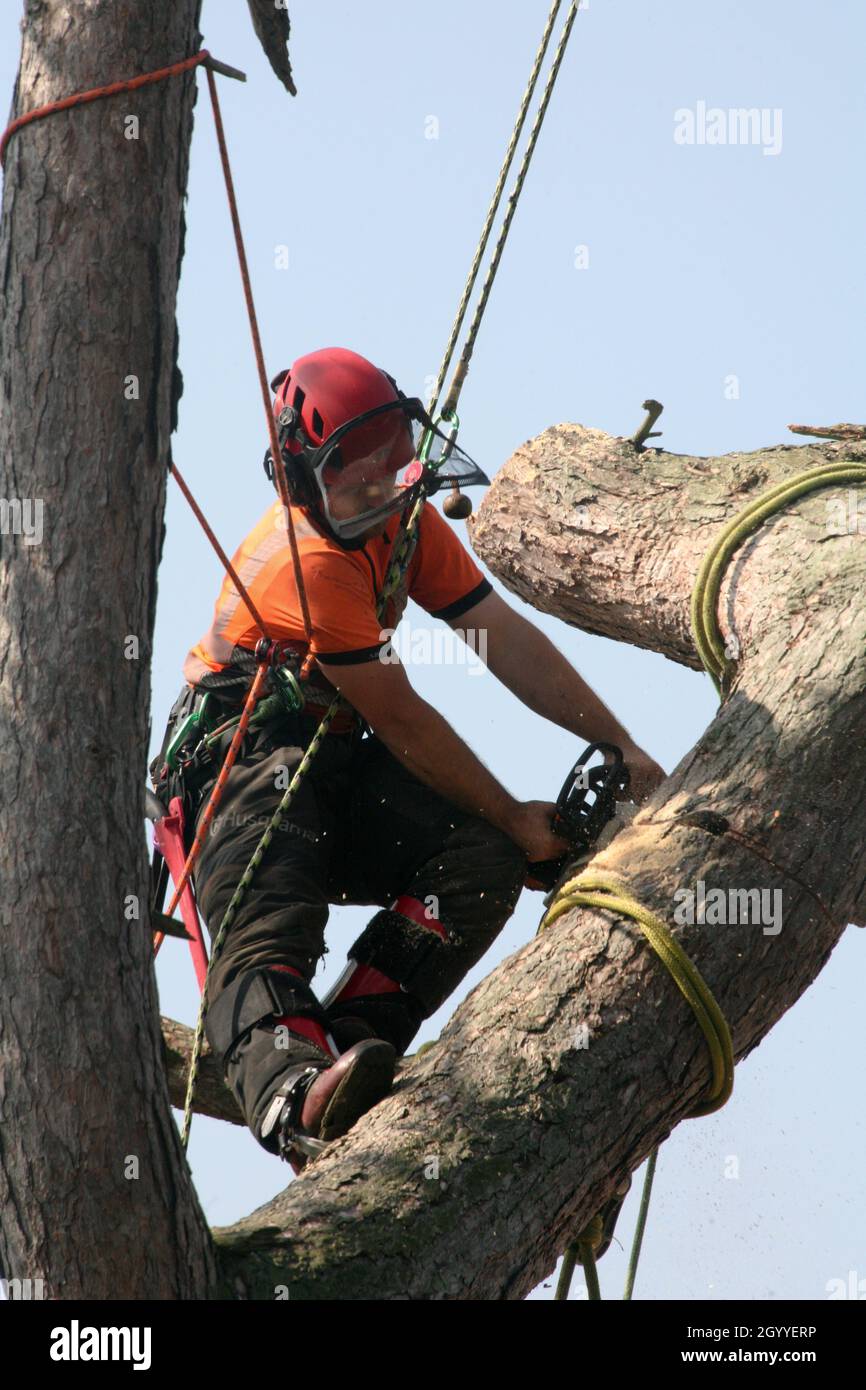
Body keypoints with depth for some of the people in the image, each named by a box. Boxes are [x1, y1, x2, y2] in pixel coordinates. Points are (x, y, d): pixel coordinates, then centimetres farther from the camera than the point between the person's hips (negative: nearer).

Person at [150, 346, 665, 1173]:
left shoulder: (407, 525, 6)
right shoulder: (314, 559, -22)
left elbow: (510, 643, 6)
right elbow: (401, 721, -17)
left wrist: (624, 751, 0)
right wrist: (515, 819, -9)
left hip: (337, 771, 8)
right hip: (243, 757, -8)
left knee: (485, 856, -18)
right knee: (268, 938, -33)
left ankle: (347, 1042, -29)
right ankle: (294, 1099, -62)